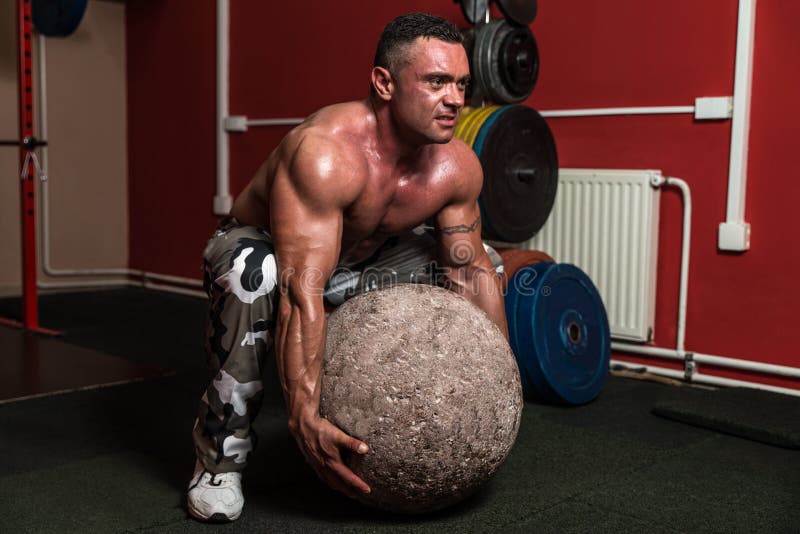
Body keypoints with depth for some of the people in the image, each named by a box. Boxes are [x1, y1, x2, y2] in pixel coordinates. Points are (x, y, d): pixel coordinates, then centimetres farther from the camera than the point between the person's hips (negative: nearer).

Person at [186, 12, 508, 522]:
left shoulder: (458, 166, -17)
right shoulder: (326, 154, -38)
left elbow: (473, 270, -6)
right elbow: (302, 290, -45)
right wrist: (305, 418, -51)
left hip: (358, 260, 7)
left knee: (481, 262, 0)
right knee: (255, 278, -41)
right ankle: (221, 454, -20)